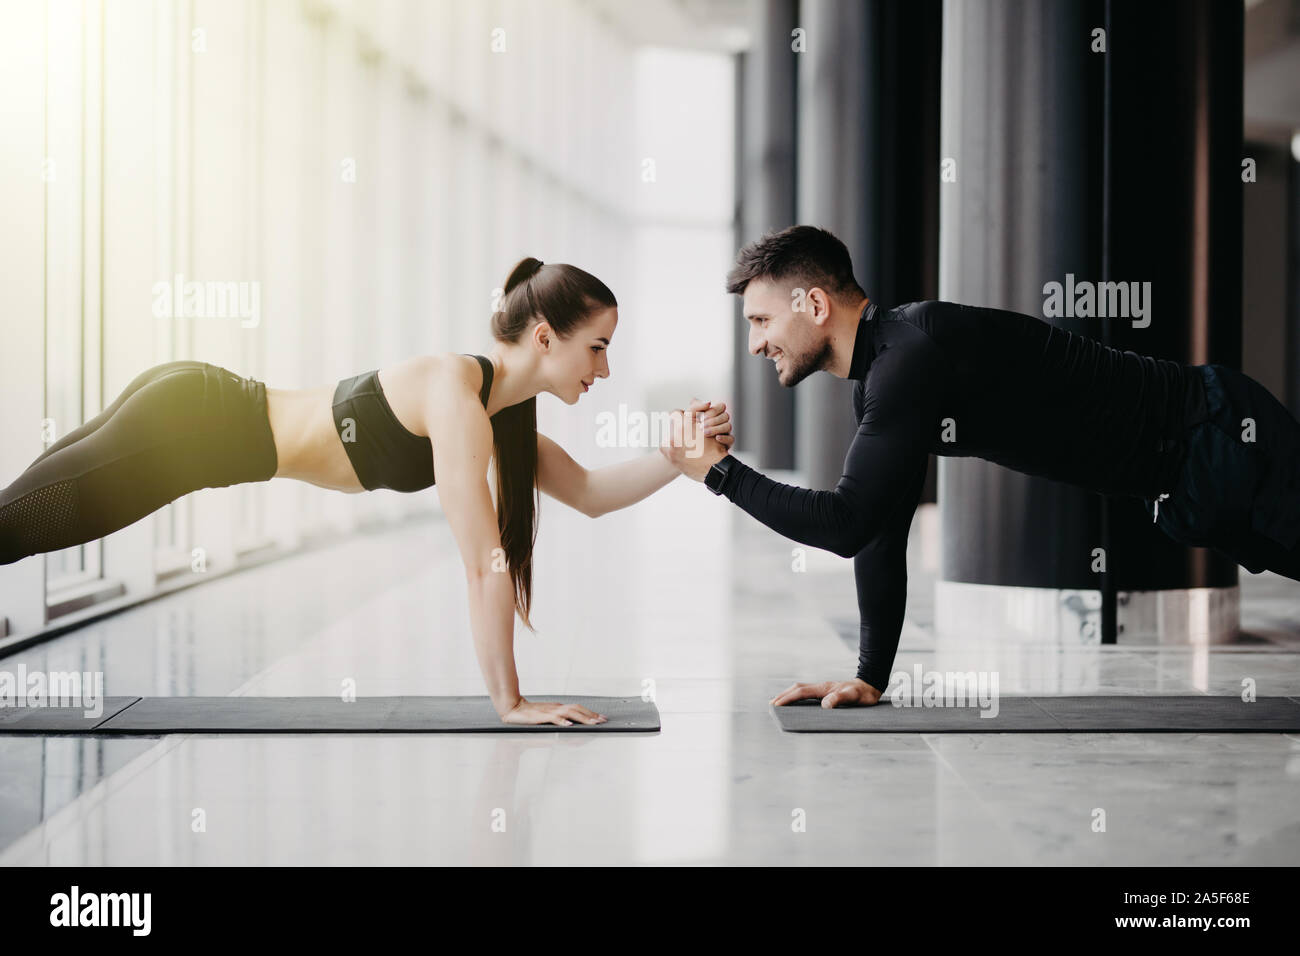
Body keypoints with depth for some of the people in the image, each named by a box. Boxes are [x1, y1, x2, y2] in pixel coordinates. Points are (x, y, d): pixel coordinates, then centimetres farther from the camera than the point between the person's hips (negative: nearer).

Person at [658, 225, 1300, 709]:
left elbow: (847, 524, -28)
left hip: (1221, 440, -9)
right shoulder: (882, 373, 5)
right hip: (1184, 485, 9)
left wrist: (718, 470, -18)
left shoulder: (911, 354, -27)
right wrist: (870, 678, 5)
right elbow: (880, 533, 8)